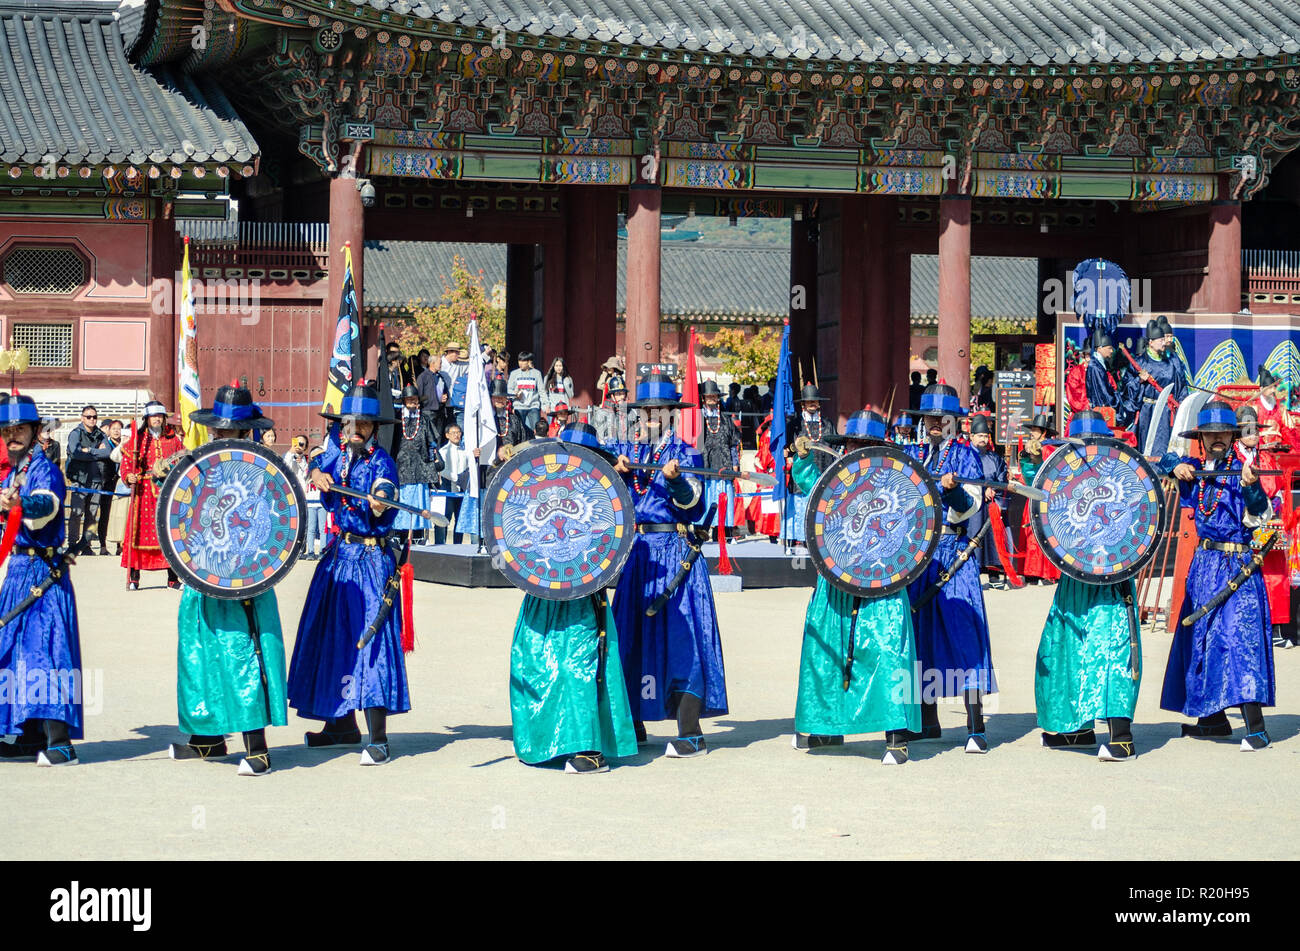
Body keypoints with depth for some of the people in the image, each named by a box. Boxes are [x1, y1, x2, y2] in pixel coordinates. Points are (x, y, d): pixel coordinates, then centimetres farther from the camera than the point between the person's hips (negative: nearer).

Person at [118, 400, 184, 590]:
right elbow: (127, 461, 3)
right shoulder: (137, 438, 7)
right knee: (140, 531, -6)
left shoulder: (173, 438, 12)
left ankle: (173, 578, 4)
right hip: (144, 491, -2)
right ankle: (133, 578, -2)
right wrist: (129, 476, -15)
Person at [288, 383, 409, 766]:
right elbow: (318, 465, 17)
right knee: (332, 636, 12)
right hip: (340, 553, 7)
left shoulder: (380, 460, -14)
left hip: (372, 559, -7)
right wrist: (317, 473, -7)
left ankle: (378, 739, -13)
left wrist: (379, 504, -51)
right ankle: (343, 724, 25)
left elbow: (384, 499, -28)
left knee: (370, 639, -13)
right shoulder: (339, 445, 3)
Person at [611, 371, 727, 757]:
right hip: (636, 551, 5)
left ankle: (691, 735, -13)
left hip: (675, 551, -4)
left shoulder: (686, 453, 2)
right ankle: (632, 723, 16)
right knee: (630, 634, 5)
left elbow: (692, 504, -11)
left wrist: (676, 480, -28)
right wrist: (616, 471, -11)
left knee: (681, 635, -11)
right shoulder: (624, 450, 14)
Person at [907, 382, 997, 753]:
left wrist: (953, 489, -30)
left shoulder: (966, 455, 0)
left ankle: (976, 728, -14)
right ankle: (928, 720, 17)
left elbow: (969, 507, -12)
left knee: (961, 631, -12)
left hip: (955, 554, -6)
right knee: (922, 628, 7)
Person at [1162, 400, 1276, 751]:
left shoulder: (1241, 471, -6)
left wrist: (1252, 487, -38)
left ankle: (1255, 726, -20)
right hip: (1204, 564, 7)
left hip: (1238, 567, -7)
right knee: (1200, 638, 12)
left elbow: (1259, 516, -18)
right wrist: (1176, 468, -3)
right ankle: (1213, 718, 25)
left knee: (1240, 636, -16)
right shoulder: (1193, 469, 8)